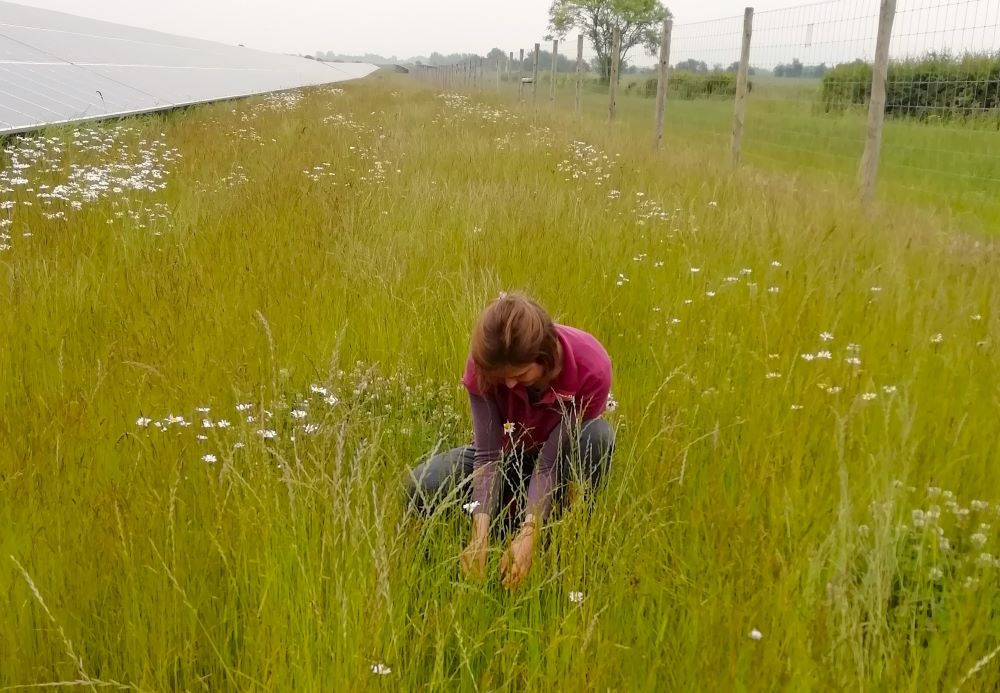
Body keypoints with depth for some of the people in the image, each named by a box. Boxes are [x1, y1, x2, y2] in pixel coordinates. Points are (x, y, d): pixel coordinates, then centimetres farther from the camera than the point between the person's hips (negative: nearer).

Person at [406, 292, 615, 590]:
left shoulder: (591, 367, -33)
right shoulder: (483, 364, -28)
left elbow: (550, 463, -31)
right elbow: (488, 455, -27)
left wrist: (528, 535, -41)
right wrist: (480, 537, -38)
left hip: (559, 456, -1)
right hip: (506, 453, 1)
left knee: (597, 434, -37)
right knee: (421, 486, -25)